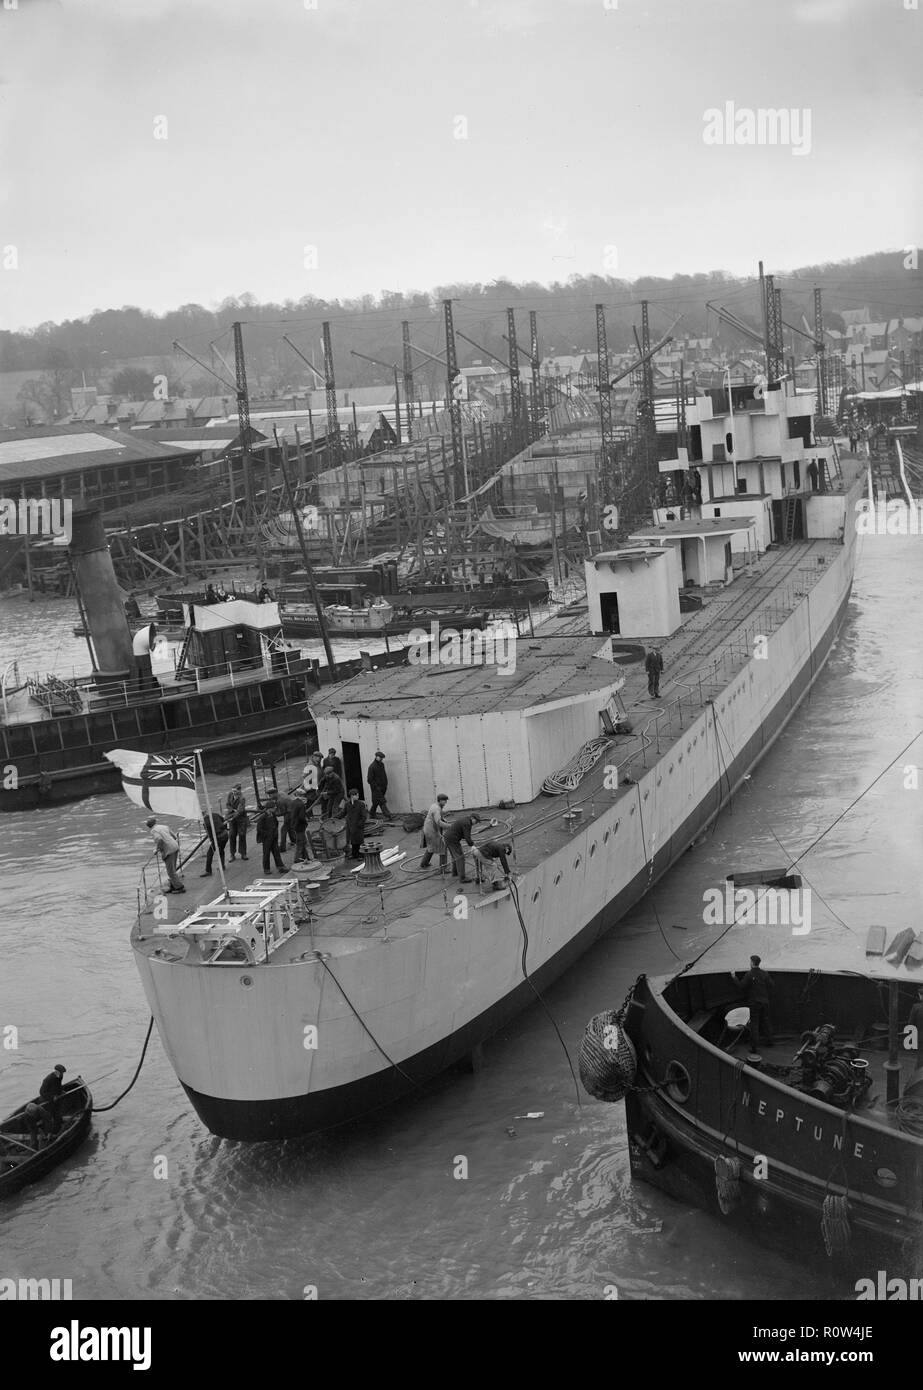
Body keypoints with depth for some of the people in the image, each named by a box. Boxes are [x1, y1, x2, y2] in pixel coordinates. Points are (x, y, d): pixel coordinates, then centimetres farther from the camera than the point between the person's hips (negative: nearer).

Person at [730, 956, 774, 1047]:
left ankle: (755, 1044, 1)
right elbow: (770, 986, 2)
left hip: (754, 1002, -4)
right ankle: (769, 1041, 20)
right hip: (764, 1001, 4)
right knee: (766, 1020, 15)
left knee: (754, 1023, 1)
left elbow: (741, 986, -12)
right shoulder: (765, 974, 0)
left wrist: (734, 977, -1)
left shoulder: (749, 975, -14)